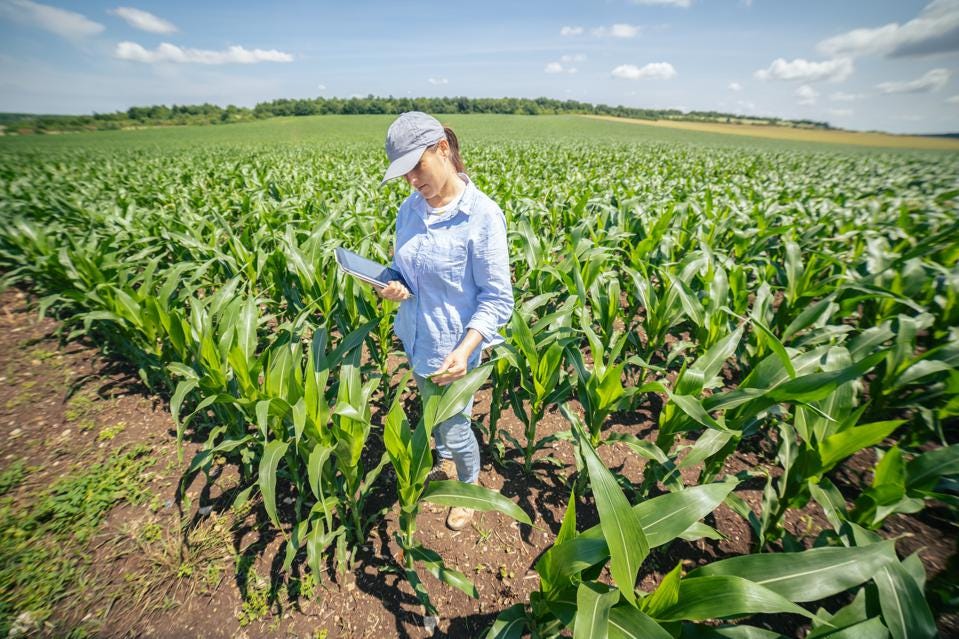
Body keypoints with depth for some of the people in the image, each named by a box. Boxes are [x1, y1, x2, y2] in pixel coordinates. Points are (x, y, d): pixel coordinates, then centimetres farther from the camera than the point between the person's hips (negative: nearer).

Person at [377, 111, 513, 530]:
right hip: (415, 339, 6)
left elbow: (496, 299, -18)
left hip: (452, 348, -6)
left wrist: (464, 350, -28)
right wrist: (391, 285, -11)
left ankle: (470, 486, 46)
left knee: (456, 429, 13)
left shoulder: (482, 215, -20)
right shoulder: (410, 208, -2)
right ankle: (445, 465, 58)